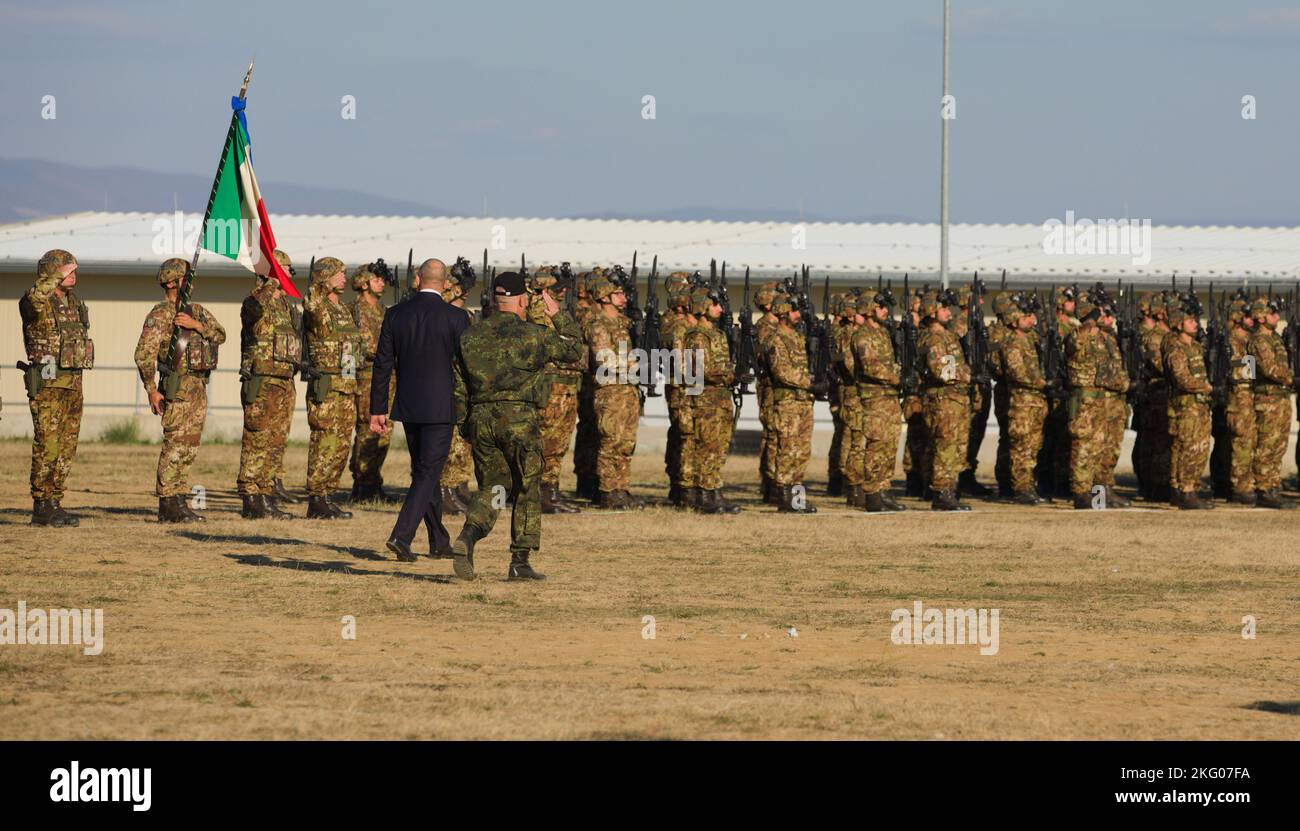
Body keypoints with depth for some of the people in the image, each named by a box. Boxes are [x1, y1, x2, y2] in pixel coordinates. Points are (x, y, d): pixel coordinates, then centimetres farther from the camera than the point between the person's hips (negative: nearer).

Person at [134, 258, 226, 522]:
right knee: (175, 446, -9)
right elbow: (144, 354, -13)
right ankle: (167, 505, -8)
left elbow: (220, 335, 3)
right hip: (177, 388, -8)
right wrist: (151, 390, -18)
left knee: (189, 448, 9)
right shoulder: (159, 315, -8)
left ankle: (179, 502, 14)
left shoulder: (196, 312, 16)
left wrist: (197, 325, -14)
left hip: (198, 388, 8)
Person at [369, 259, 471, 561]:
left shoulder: (395, 315, 1)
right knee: (428, 474, -3)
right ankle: (401, 536, -18)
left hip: (407, 407, 4)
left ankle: (439, 543, 23)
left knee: (424, 472, 16)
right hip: (441, 408, -4)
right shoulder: (455, 317, -9)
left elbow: (383, 364, 3)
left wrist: (377, 409, 9)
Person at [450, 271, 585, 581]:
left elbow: (458, 388, 11)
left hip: (481, 419, 4)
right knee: (528, 489, 8)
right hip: (519, 418, -4)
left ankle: (467, 539, -14)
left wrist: (464, 424, 19)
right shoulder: (533, 335, -6)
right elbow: (573, 349, 9)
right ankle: (520, 561, 7)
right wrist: (558, 315, 19)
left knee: (491, 487, 12)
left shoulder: (471, 336, 9)